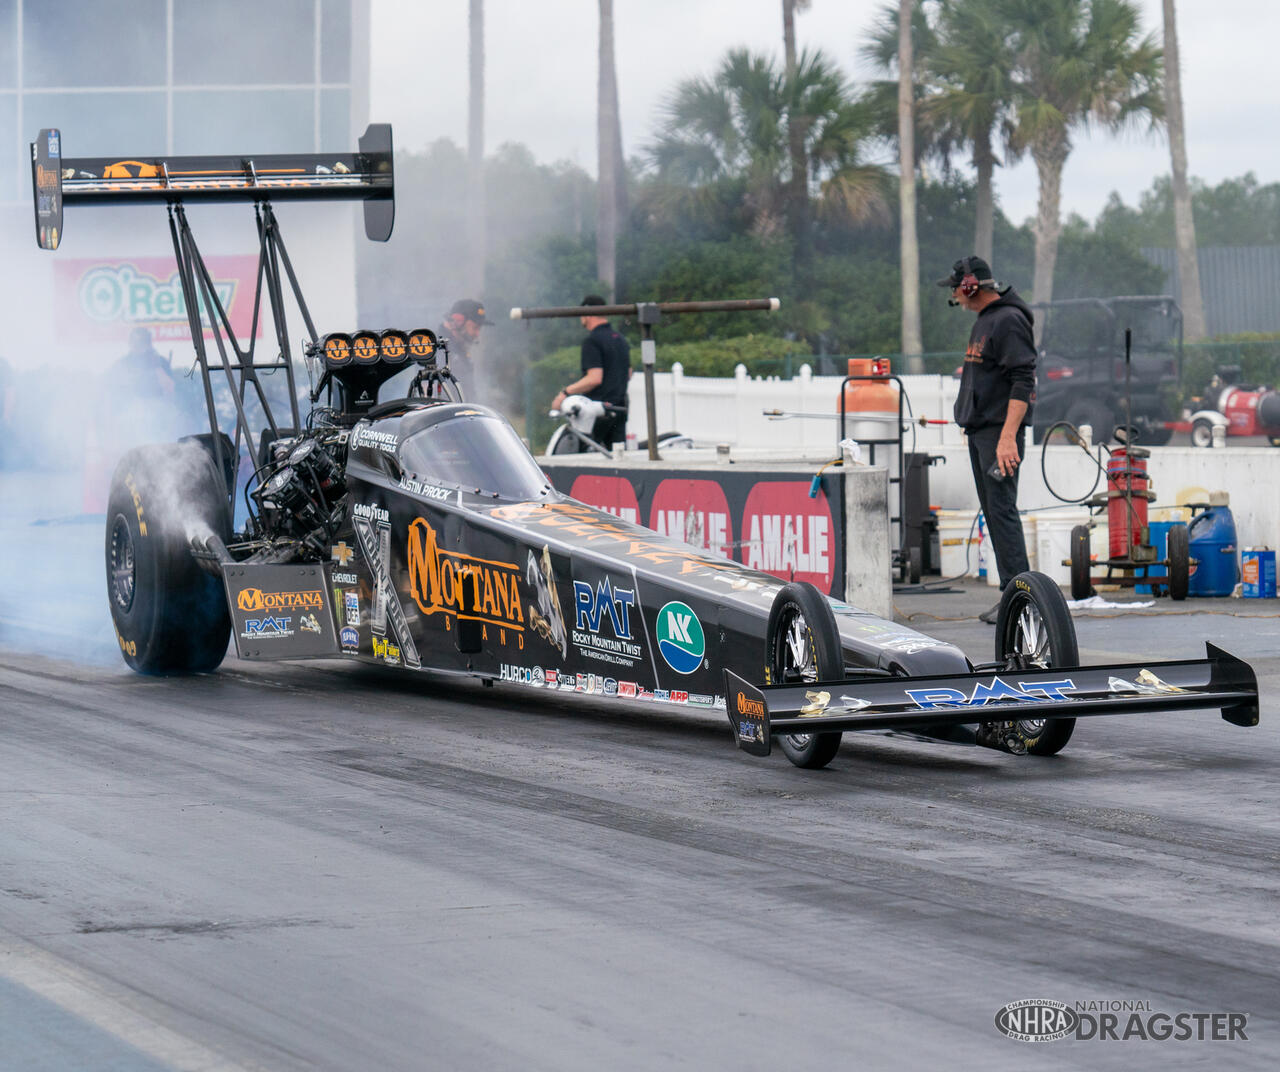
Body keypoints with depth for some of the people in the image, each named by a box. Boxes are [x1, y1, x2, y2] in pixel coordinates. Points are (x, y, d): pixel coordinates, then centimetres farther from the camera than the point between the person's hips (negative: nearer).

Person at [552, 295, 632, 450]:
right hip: (620, 408, 8)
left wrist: (565, 393, -16)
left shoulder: (592, 341, -12)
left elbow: (594, 378, -21)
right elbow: (628, 374, 23)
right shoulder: (620, 340, 15)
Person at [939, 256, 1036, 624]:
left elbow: (1023, 382, -20)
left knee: (1002, 509, -12)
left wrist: (1008, 437, -26)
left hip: (1000, 429, -10)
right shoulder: (983, 320, 17)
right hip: (978, 429, 10)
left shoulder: (1009, 321, -14)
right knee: (993, 512, 10)